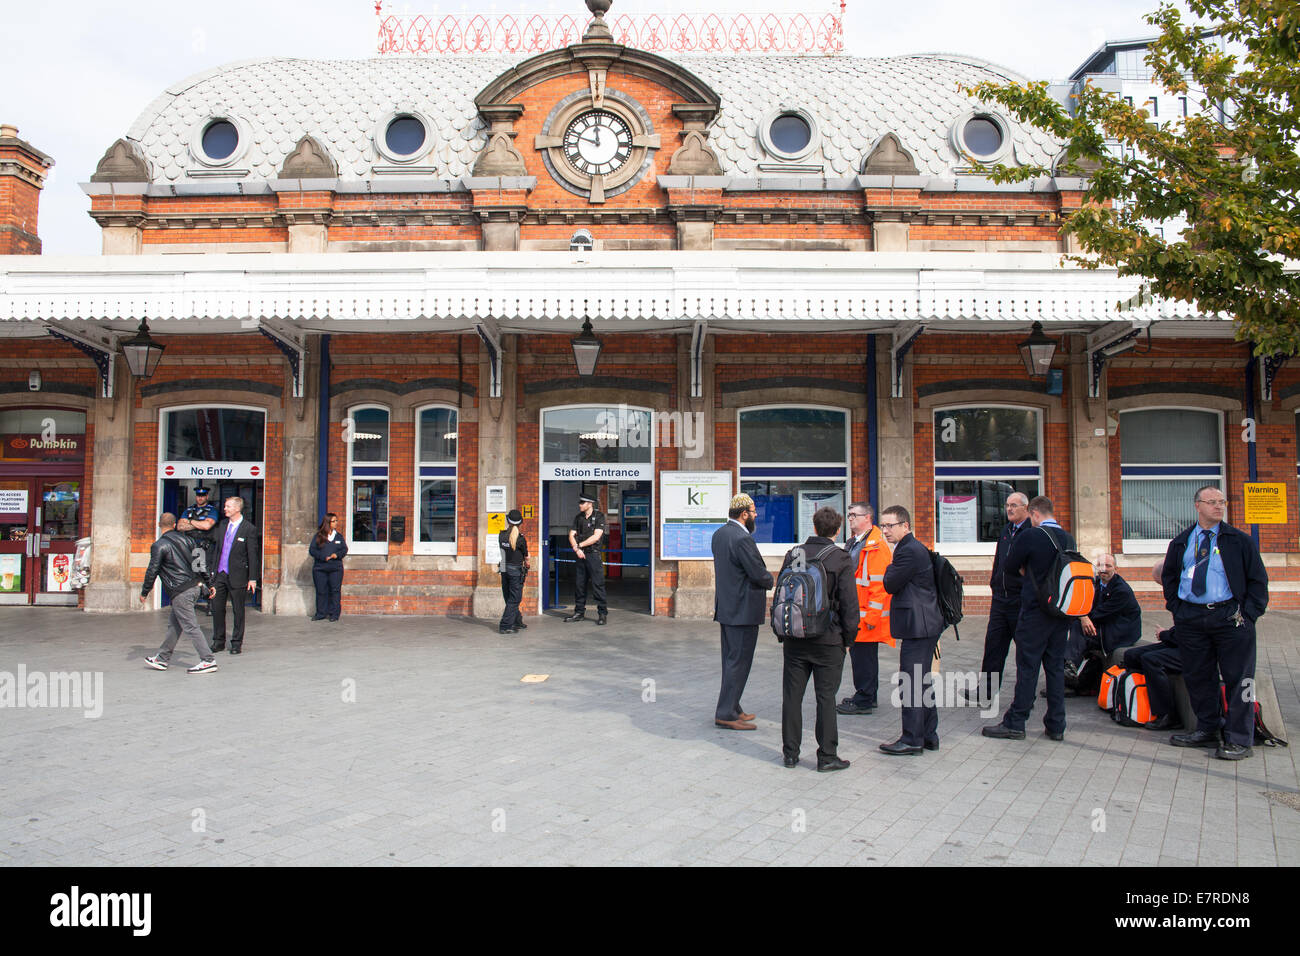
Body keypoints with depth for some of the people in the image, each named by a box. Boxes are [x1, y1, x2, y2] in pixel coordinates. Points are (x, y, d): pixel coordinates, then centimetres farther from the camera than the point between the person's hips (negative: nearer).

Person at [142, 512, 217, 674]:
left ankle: (208, 661, -8)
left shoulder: (159, 546, -9)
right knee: (174, 624, 17)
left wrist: (144, 593, 6)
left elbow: (152, 571, -7)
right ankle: (162, 659, 26)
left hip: (180, 591, -8)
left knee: (191, 627, -6)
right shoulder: (185, 538, 10)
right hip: (195, 585, 8)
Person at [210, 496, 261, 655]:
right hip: (220, 574, 5)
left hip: (237, 576, -5)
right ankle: (218, 642, 21)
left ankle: (237, 643, 13)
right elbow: (217, 547, 15)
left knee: (238, 610, 4)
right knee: (217, 608, 9)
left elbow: (253, 555, -7)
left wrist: (253, 578, -9)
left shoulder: (249, 528, -7)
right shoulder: (222, 524, 9)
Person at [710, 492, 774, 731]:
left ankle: (732, 708, 24)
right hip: (743, 610, -10)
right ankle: (726, 713, 1)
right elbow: (759, 574, -20)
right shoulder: (742, 539, -21)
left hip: (725, 607, 10)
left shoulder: (719, 534, 9)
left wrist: (763, 577, 9)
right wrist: (770, 578, 3)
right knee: (739, 661, -3)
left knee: (730, 660, 16)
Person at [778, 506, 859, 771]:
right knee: (825, 697, 4)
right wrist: (848, 639, 2)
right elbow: (850, 604, -9)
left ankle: (790, 753, 17)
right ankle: (827, 756, 10)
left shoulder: (793, 555, 3)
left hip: (795, 639, 3)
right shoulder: (841, 560, -9)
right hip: (828, 640, -3)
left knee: (792, 695, 10)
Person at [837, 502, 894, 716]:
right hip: (854, 612, 10)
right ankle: (867, 697, 26)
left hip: (867, 613, -10)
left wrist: (872, 615, -20)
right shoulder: (854, 543, 17)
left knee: (864, 656, -4)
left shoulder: (876, 546, -14)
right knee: (858, 653, 15)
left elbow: (879, 584, -19)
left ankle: (864, 701, 4)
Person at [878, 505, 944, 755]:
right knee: (923, 680, 16)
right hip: (926, 625, 11)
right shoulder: (916, 548, 16)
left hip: (918, 627, -11)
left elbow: (890, 585, -13)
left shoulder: (909, 551, -17)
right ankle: (929, 736, 24)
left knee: (910, 683, -5)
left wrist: (890, 568, 2)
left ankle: (912, 740, 1)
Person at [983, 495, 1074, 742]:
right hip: (1062, 611, 6)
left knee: (1027, 667, -1)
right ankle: (1056, 725, 15)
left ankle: (1015, 723, 5)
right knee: (1056, 666, 11)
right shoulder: (1068, 538, 6)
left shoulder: (1029, 536, -13)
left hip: (1035, 612, -6)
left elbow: (1011, 567, -5)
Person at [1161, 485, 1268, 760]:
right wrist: (1176, 610, 8)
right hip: (1191, 620, 3)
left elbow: (1258, 580, 3)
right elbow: (1169, 578, 19)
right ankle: (1207, 729, 23)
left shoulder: (1240, 541, 4)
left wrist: (1248, 614, -6)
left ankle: (1239, 739, 6)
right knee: (1197, 676, 9)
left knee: (1237, 678, -1)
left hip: (1230, 617, -3)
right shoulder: (1180, 544, 10)